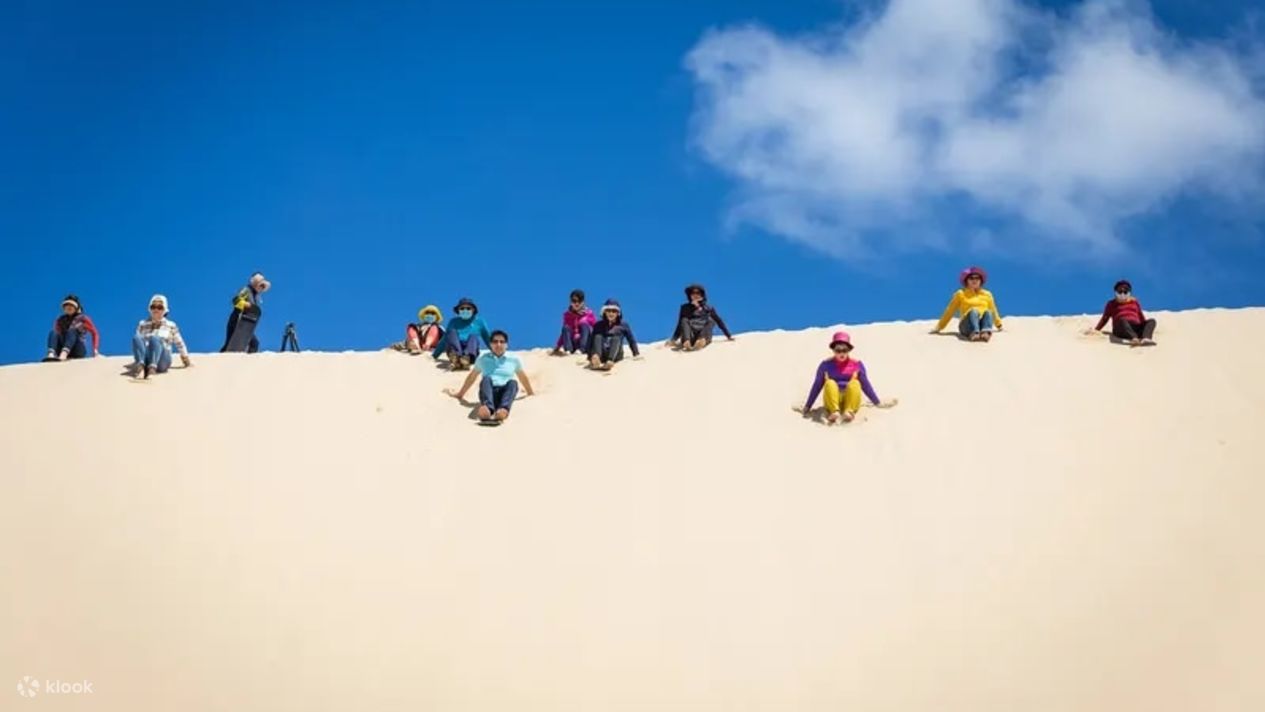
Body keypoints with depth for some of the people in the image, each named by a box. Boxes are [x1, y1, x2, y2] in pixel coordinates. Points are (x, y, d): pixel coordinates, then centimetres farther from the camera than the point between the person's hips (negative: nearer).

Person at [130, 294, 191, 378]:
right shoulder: (143, 324, 20)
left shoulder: (171, 326, 16)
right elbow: (138, 341, 21)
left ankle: (152, 367, -54)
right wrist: (136, 361, 16)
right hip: (145, 359, 2)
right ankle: (140, 364, -51)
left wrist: (187, 362, 25)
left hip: (162, 361, -2)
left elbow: (179, 344, 21)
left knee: (155, 338, -33)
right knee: (136, 337, -28)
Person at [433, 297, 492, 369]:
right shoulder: (454, 322, 19)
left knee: (473, 336, -30)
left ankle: (467, 358, -60)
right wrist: (434, 355, 13)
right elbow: (445, 340, 20)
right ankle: (455, 356, -54)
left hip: (471, 353, -1)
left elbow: (488, 339, 18)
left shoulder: (479, 321, 17)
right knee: (452, 332, -25)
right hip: (454, 351, 1)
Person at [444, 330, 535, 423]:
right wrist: (460, 394, 32)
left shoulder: (514, 359, 18)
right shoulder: (483, 358, 18)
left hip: (505, 394, 0)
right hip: (489, 392, 0)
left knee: (513, 383, -33)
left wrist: (531, 393, 39)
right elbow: (472, 377, 27)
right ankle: (487, 409, -65)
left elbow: (523, 377, 29)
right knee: (486, 379, -34)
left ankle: (503, 410, -62)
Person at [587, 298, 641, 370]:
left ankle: (610, 361, -58)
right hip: (601, 355, 1)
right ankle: (596, 358, -57)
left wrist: (636, 354, 0)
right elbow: (592, 340, 8)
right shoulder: (599, 325, 16)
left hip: (615, 356, -1)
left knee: (616, 338, -29)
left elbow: (631, 340, 13)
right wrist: (588, 355, -4)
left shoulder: (623, 326, 15)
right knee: (598, 337, -26)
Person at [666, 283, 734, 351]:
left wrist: (729, 336, 3)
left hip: (704, 336, 0)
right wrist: (673, 340, -6)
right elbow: (680, 325, 8)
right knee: (684, 320, -24)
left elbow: (719, 321, 12)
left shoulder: (708, 308, 16)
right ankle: (686, 343, -53)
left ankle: (702, 340, -52)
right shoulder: (685, 308, 14)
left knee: (710, 320, -22)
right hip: (690, 338, 0)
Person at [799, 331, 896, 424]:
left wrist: (878, 403, 15)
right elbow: (817, 386, 12)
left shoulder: (857, 364, 10)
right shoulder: (826, 365, 8)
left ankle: (849, 411, -48)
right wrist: (807, 407, 11)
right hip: (832, 403, 0)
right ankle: (834, 412, -49)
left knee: (854, 383, -29)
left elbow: (866, 385, 16)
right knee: (830, 383, -30)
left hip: (850, 401, 0)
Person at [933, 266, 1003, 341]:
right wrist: (939, 328, 13)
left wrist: (999, 325, 39)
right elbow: (950, 311, 14)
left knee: (988, 312, -30)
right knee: (974, 311, -34)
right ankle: (974, 334, -62)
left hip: (983, 324, 2)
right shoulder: (961, 294, 14)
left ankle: (986, 333, -60)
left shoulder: (987, 294, 21)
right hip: (967, 326, -2)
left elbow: (993, 312, 33)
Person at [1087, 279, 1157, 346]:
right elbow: (1105, 318, 19)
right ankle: (1135, 339, -66)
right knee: (1122, 320, -40)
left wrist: (1146, 327, 19)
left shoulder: (1134, 301, 28)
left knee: (1152, 321, -25)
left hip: (1136, 328, 4)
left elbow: (1141, 316, 30)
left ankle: (1146, 339, -54)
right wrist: (1096, 330, 8)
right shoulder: (1111, 304, 21)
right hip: (1121, 330, -3)